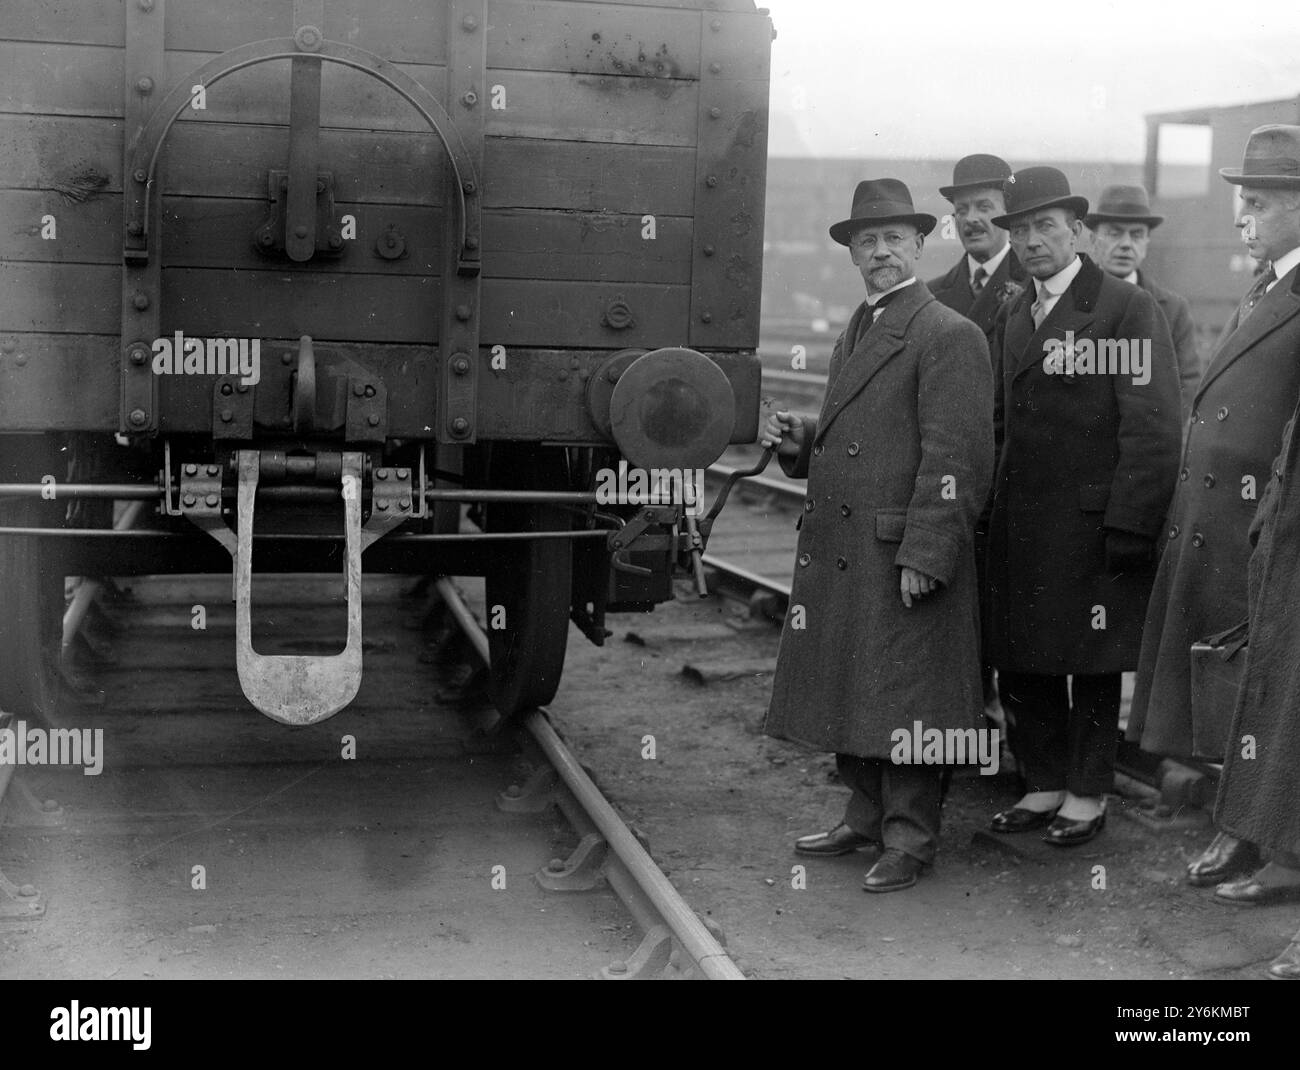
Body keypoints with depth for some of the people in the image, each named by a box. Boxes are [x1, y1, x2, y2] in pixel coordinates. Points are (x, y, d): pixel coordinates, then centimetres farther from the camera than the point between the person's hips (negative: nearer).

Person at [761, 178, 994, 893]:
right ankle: (867, 816, 29)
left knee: (903, 699, -1)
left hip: (903, 558, -9)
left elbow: (953, 456, -16)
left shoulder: (948, 336, -10)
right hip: (837, 553, 9)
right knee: (850, 693, 16)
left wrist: (923, 556, -21)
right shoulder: (855, 332, 18)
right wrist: (800, 440, 7)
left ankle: (909, 841, 10)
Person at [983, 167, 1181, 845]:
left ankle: (1087, 796, 19)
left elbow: (1152, 429, -12)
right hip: (1017, 528, 6)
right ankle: (1045, 785, 25)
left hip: (1091, 526, -6)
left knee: (1091, 666, 5)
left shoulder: (1128, 310, -8)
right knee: (1018, 662, 10)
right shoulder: (1013, 317, 14)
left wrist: (1129, 529, -16)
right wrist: (991, 512, 10)